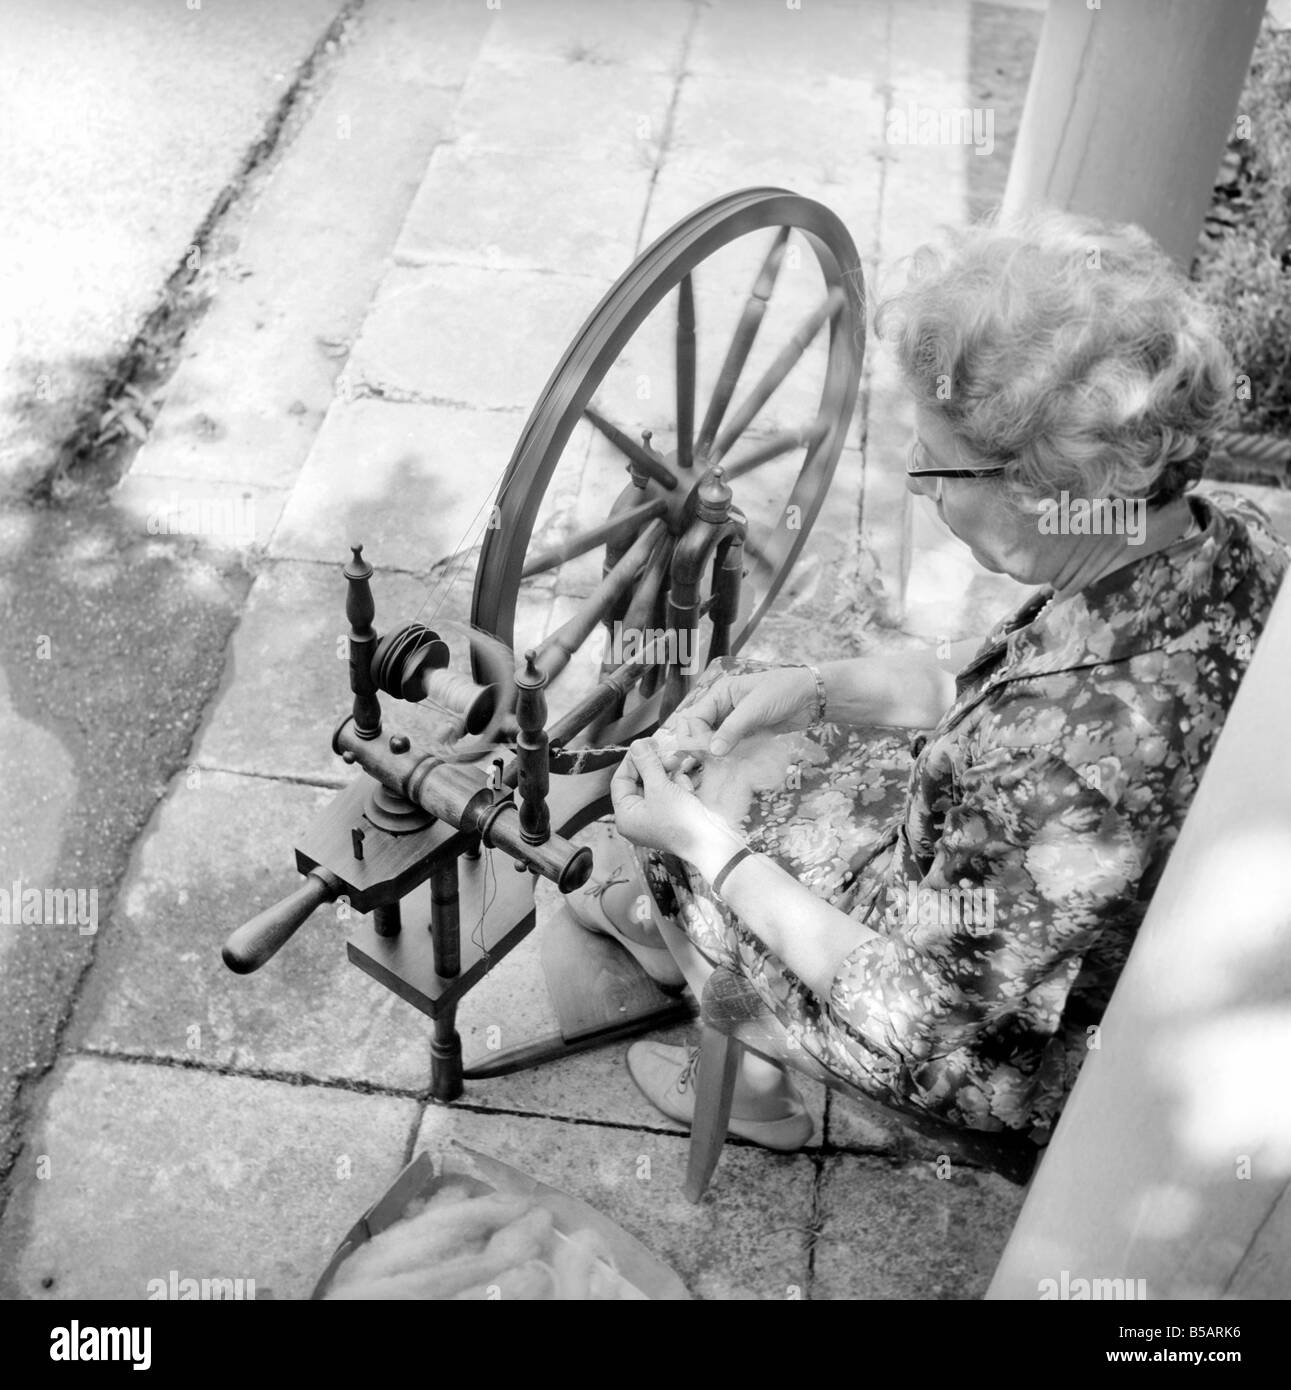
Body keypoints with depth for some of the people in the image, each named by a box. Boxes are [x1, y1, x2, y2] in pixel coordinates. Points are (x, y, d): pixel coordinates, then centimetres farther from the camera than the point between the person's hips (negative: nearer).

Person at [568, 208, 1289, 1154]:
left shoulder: (1082, 762, -44)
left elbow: (915, 1018, -28)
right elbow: (1001, 698, 0)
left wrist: (702, 841, -22)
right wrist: (818, 686, -7)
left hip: (1003, 1050, -7)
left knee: (670, 787, 7)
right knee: (718, 710, 13)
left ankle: (747, 1084, 32)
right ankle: (662, 916, 45)